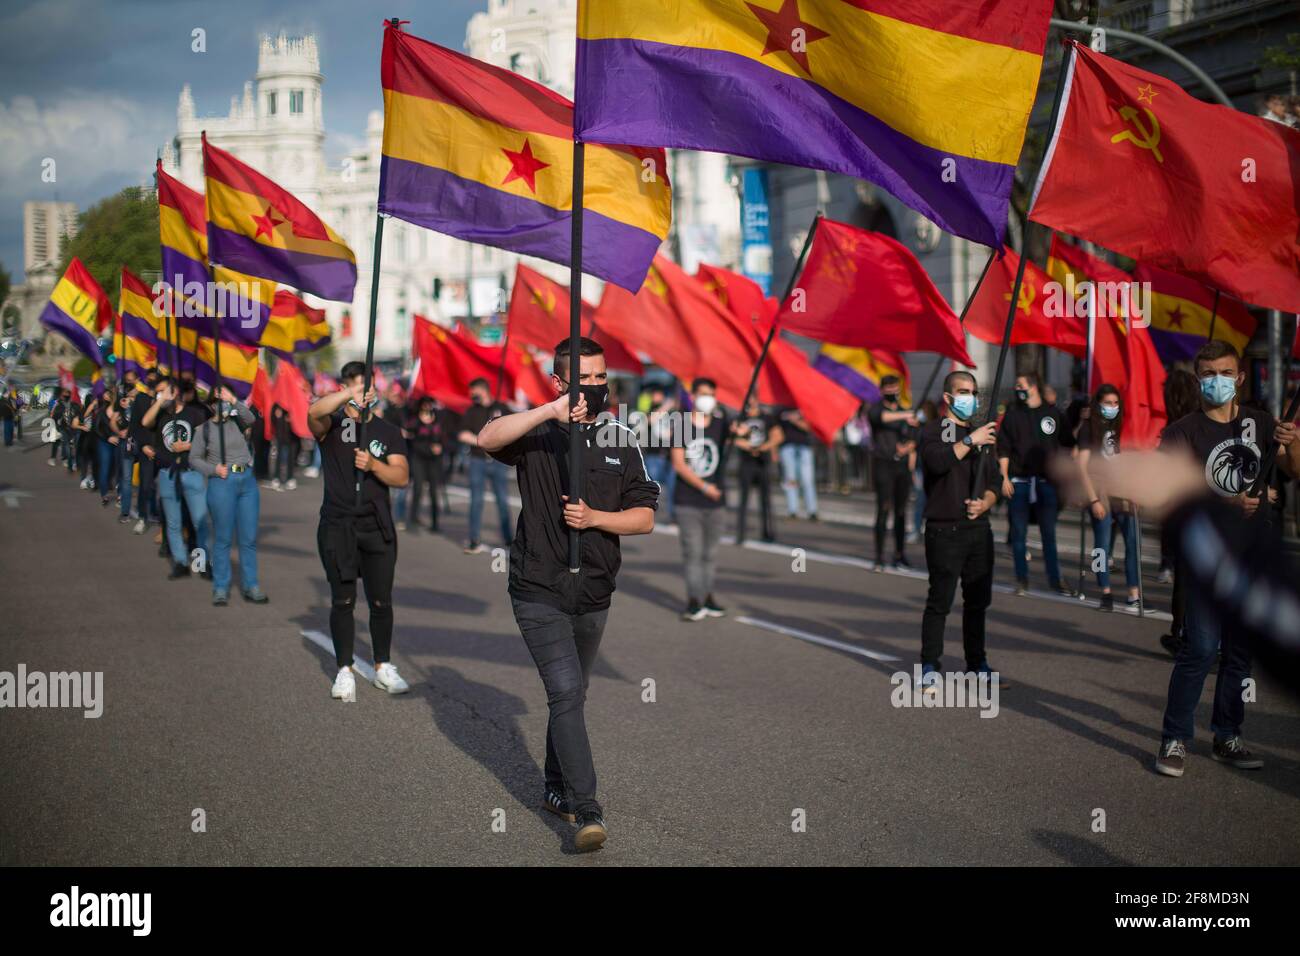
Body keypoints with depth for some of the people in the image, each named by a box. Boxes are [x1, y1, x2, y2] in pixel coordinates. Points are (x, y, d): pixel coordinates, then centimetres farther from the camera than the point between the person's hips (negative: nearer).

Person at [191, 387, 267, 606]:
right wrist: (214, 469, -10)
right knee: (223, 538, 0)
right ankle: (221, 588, 8)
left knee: (249, 537, 5)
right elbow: (194, 458, 5)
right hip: (222, 483, -3)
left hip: (247, 481, 3)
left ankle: (250, 586, 12)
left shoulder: (237, 422, 8)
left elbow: (250, 418, -12)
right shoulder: (205, 429, 2)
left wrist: (234, 401, -23)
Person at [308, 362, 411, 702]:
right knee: (343, 601, 1)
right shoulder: (331, 424, 3)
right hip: (338, 526, -2)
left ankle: (383, 667, 17)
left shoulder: (388, 432, 11)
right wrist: (351, 394, -36)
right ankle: (344, 671, 9)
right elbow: (314, 411, -23)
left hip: (377, 527, 2)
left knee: (381, 601, 4)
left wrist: (373, 464, -18)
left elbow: (402, 477, 0)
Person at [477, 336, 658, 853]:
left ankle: (556, 789, 35)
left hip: (593, 596, 5)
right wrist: (550, 411, -36)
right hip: (539, 593, -5)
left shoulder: (620, 438, 6)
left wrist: (594, 517, -15)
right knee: (566, 693, -14)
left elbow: (645, 518, 2)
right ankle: (587, 810, -13)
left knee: (571, 695, 18)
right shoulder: (537, 432, -5)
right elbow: (486, 439, -28)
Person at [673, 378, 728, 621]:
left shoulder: (720, 424, 7)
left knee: (709, 553, 8)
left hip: (715, 502, 2)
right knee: (692, 552, -6)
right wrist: (704, 487, -11)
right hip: (687, 502, -2)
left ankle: (707, 597, 16)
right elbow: (678, 464, -5)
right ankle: (694, 601, -4)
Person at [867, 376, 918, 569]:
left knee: (901, 511, 4)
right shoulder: (876, 409, 2)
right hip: (883, 464, -4)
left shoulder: (906, 412, 16)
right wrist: (903, 416, -32)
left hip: (902, 466, 4)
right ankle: (879, 556, -11)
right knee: (883, 509, -11)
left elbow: (912, 440, 18)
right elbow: (880, 417, -23)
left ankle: (899, 554, 11)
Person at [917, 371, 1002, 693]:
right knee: (940, 599, -7)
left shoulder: (983, 433, 18)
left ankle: (977, 662, 21)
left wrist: (985, 503, -2)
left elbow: (993, 482, 17)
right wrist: (969, 441, -22)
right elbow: (937, 461, -21)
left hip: (979, 528, 6)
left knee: (979, 599, 10)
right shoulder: (934, 430, 1)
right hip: (944, 530, -6)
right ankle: (930, 667, -1)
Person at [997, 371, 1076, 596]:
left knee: (1049, 533, 5)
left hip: (1046, 482, 0)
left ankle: (1055, 579, 13)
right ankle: (1022, 579, 12)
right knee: (1019, 533, 3)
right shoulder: (1013, 413, 4)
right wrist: (1005, 478, -5)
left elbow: (1067, 442, 11)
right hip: (1019, 481, 0)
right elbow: (1003, 448, 2)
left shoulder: (1053, 413, 4)